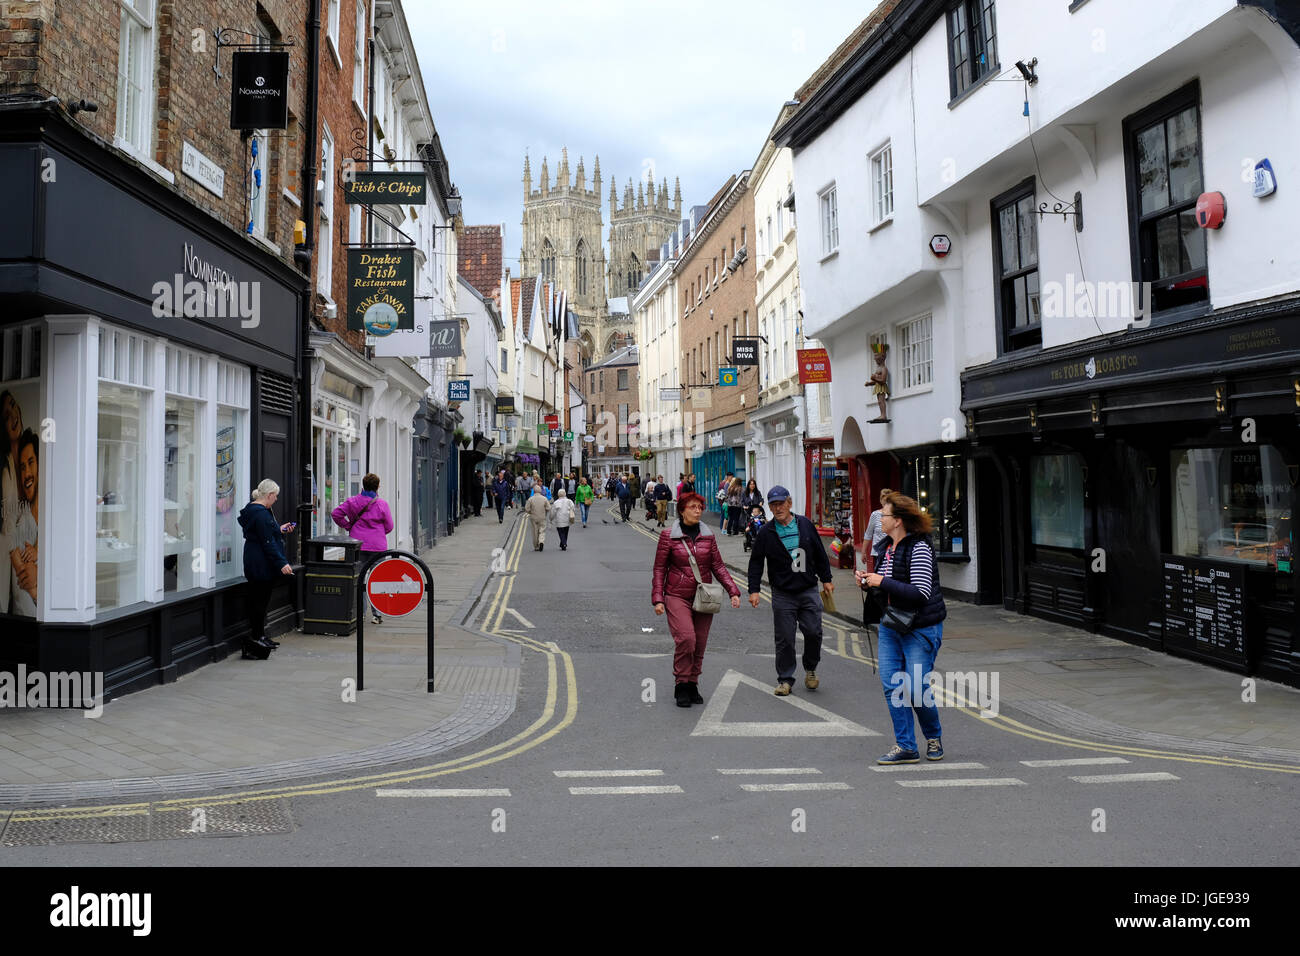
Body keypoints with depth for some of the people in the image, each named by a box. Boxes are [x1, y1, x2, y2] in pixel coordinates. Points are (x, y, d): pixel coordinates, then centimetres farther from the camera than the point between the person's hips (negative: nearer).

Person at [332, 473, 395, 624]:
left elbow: (335, 513, 1)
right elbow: (389, 526, 0)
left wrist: (348, 526, 9)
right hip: (378, 546, -2)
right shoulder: (382, 504, -5)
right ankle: (377, 614, 7)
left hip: (358, 545, 2)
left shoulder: (352, 501, 2)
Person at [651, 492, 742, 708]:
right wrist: (658, 599, -6)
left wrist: (733, 591, -1)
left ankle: (692, 685, 22)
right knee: (686, 638, -19)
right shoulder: (668, 535, -2)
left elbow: (718, 566, 10)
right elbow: (659, 569, 1)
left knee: (700, 644, 5)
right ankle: (681, 686, -4)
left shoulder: (708, 536, 7)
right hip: (677, 596, -4)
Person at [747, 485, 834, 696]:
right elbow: (756, 562, 3)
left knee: (813, 632, -1)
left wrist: (826, 579, 15)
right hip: (783, 594, -1)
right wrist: (754, 589, -3)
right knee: (784, 639, 1)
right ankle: (785, 679, 15)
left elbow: (820, 554, 13)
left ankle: (811, 670, 24)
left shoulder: (805, 524, 4)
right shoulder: (766, 532, -1)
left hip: (809, 591, 1)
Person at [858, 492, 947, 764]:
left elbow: (921, 593, -24)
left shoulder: (919, 548, -17)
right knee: (891, 686, 1)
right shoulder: (884, 547, 7)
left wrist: (883, 582, -22)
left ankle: (934, 736, 25)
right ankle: (905, 747, 10)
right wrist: (868, 581, 1)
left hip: (921, 629, -7)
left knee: (916, 689, -2)